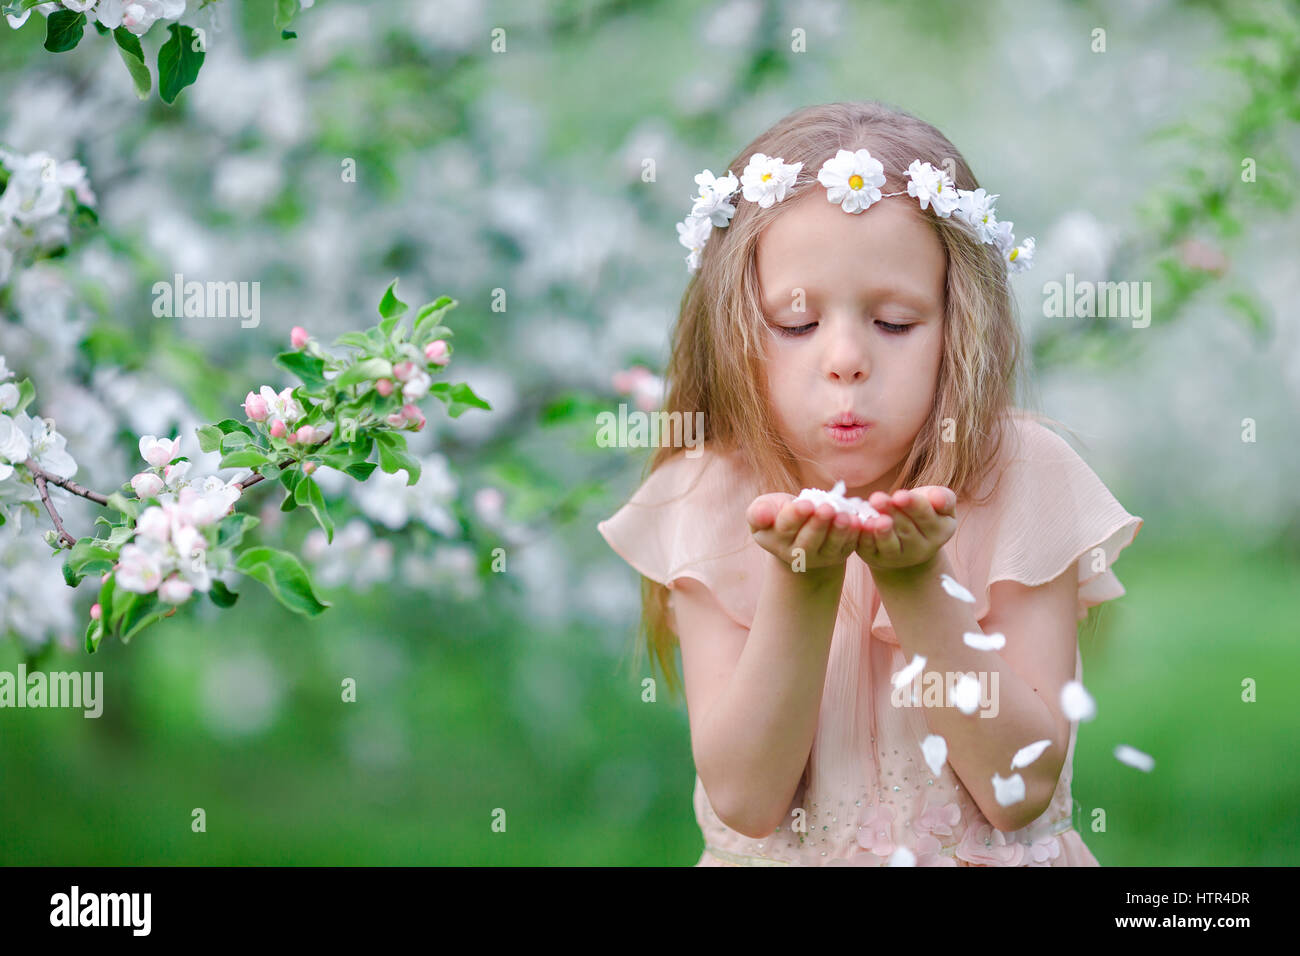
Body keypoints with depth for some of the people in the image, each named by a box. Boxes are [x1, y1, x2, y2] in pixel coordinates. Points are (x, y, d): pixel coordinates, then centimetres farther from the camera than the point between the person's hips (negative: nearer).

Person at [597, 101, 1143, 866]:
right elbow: (744, 799, -9)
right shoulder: (710, 505, -2)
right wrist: (800, 586, -19)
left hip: (993, 857, 0)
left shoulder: (1024, 482, -4)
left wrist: (917, 582, -18)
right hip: (783, 861, 0)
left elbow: (1023, 792, -8)